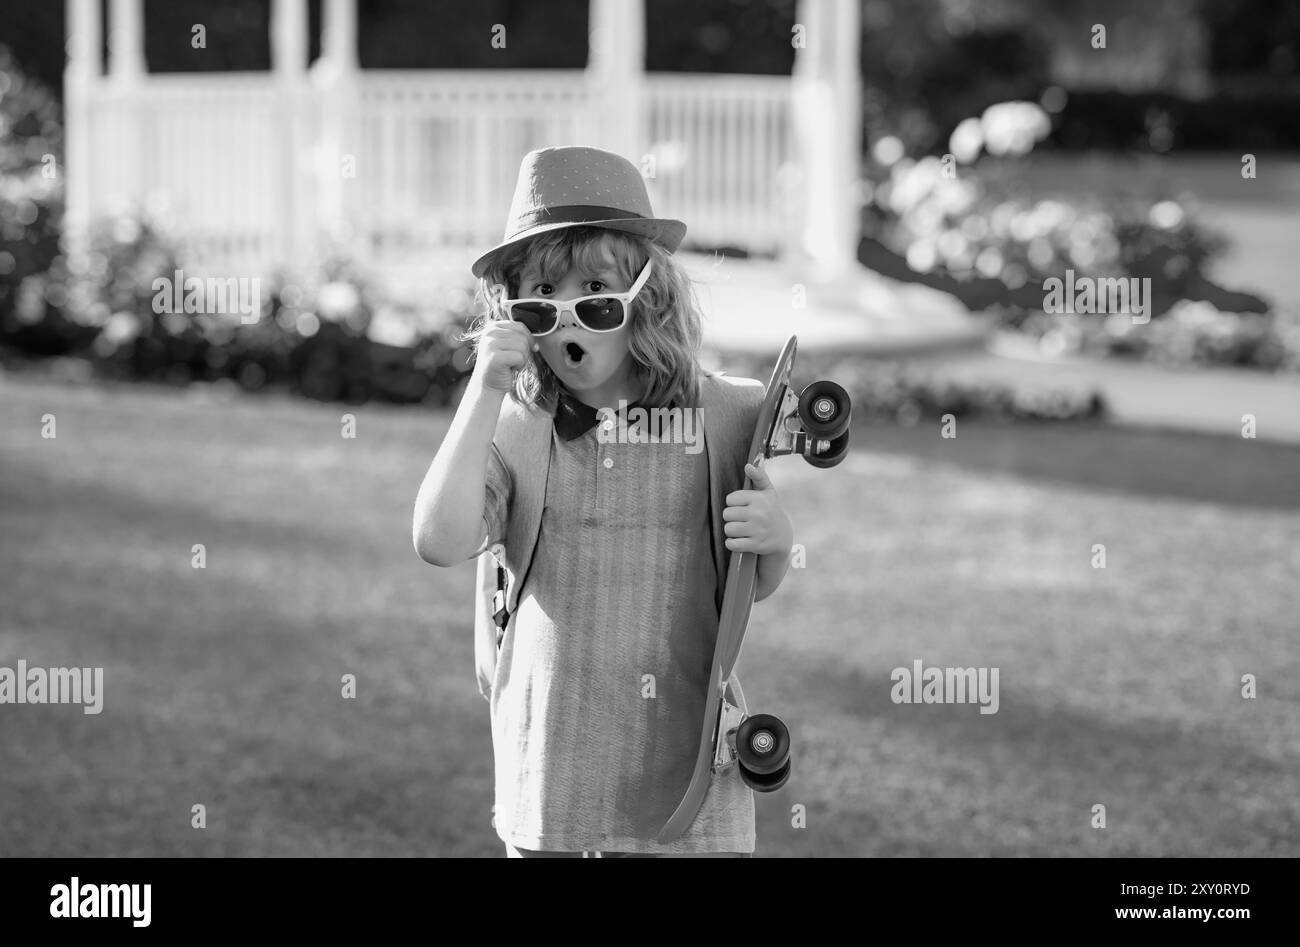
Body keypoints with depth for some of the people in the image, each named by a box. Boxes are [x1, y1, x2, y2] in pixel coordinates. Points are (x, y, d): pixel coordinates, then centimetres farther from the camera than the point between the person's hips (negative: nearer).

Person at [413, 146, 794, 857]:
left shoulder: (724, 417, 0)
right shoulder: (509, 427, -1)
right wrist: (484, 393, -19)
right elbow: (439, 542, -17)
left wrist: (774, 542, -13)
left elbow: (749, 589, 10)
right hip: (552, 766, 0)